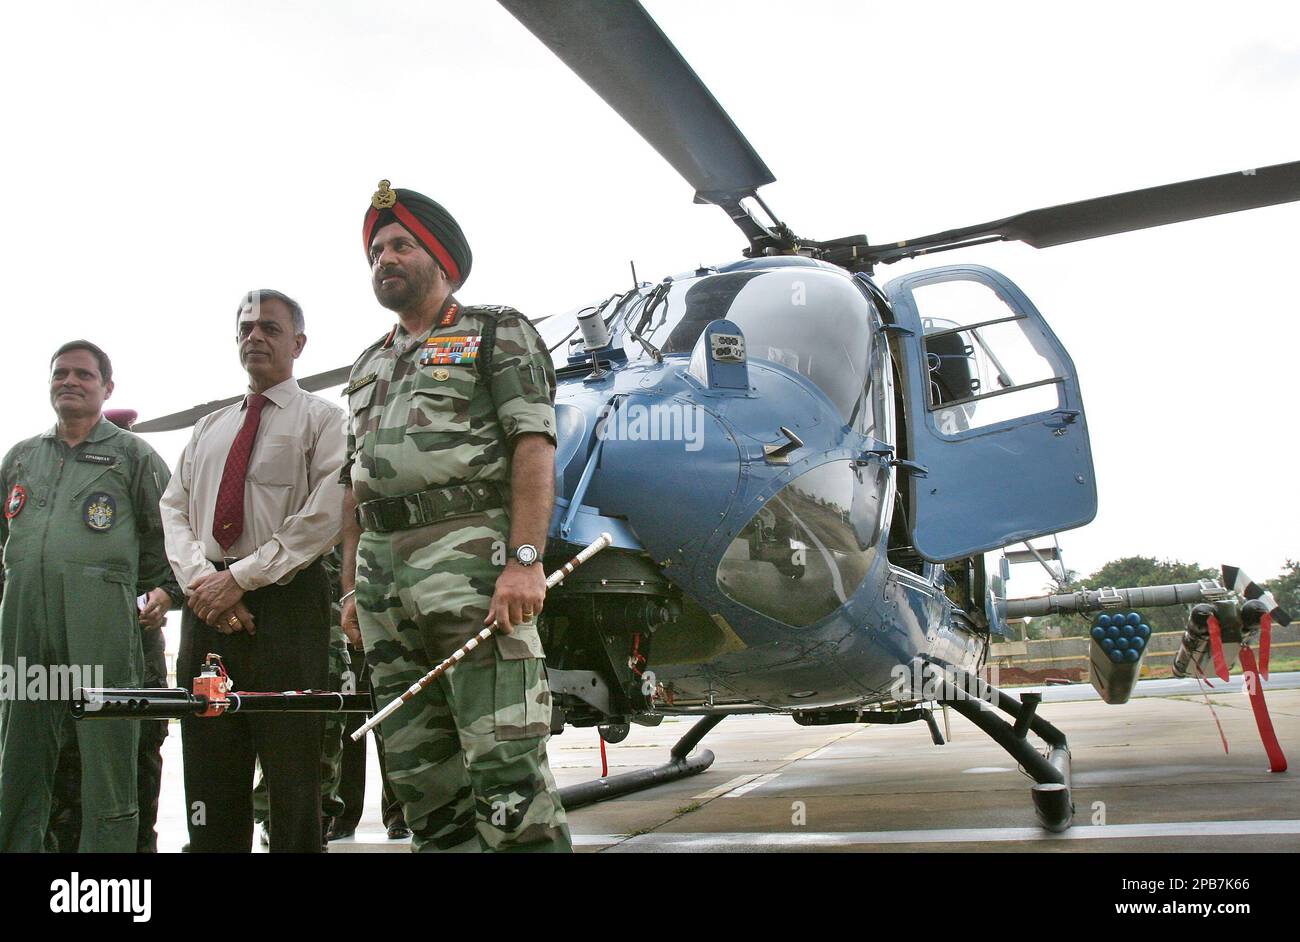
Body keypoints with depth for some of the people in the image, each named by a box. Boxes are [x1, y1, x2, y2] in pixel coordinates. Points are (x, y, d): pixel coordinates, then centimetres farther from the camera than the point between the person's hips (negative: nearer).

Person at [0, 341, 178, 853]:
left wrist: (164, 589, -1)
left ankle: (107, 845, 2)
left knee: (106, 749, -4)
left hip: (101, 622, -4)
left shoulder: (134, 455, 9)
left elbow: (169, 532, 9)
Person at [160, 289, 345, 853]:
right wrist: (200, 578, -5)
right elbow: (175, 511, 14)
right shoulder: (208, 429, 22)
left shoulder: (321, 420, 4)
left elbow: (324, 517, -9)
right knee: (210, 772, 7)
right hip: (207, 604, 6)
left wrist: (241, 577, -13)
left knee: (292, 774, -2)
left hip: (286, 601, -5)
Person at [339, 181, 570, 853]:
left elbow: (534, 446, -6)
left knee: (504, 766, -12)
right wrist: (353, 585, 16)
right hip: (383, 572, 7)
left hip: (469, 555, -7)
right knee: (419, 769, 7)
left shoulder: (496, 332, 6)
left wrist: (523, 560, -18)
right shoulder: (369, 366, 27)